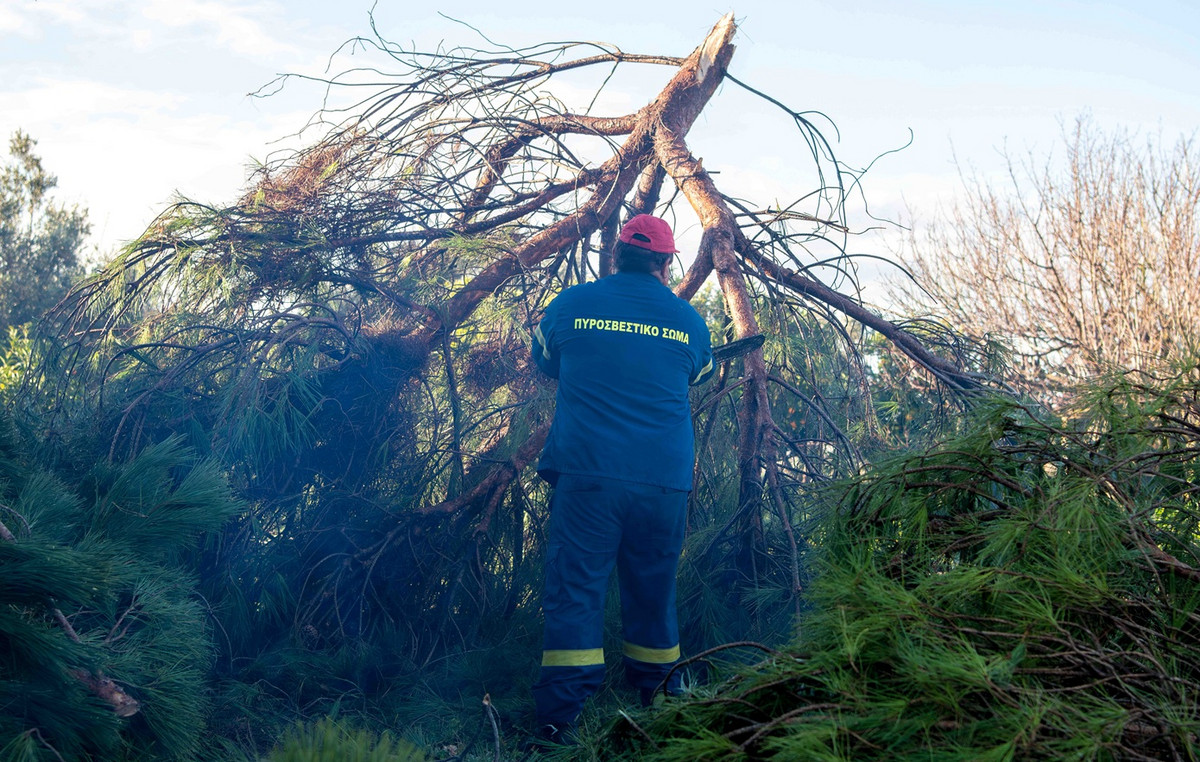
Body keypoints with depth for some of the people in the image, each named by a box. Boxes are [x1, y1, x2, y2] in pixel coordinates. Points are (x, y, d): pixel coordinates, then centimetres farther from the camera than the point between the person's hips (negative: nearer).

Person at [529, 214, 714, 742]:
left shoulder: (571, 304, 3)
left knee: (575, 585, 0)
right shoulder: (688, 319, 6)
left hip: (586, 470, -1)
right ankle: (655, 695, 27)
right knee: (653, 588, 15)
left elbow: (545, 361, 22)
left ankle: (560, 713, -7)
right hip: (665, 478, 2)